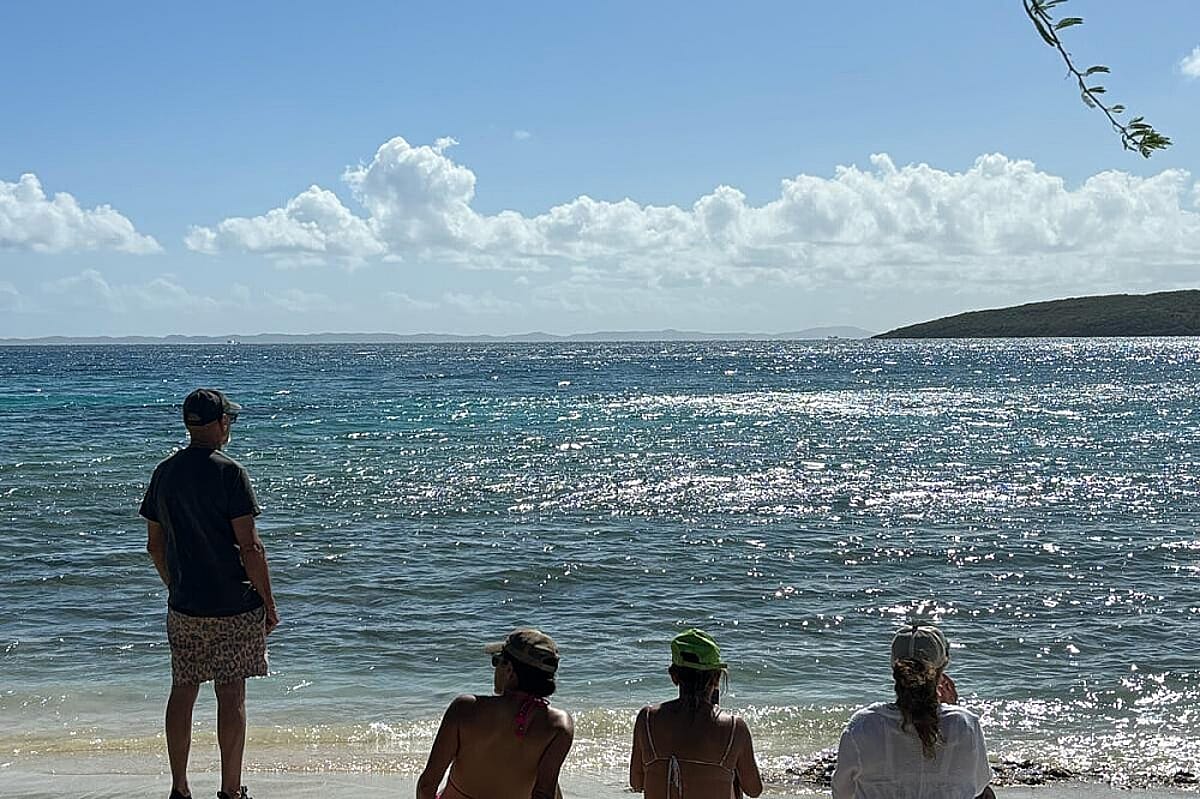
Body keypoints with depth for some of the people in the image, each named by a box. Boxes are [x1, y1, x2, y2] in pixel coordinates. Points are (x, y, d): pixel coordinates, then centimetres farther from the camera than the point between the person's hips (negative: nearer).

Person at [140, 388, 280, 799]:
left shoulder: (164, 473, 6)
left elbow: (155, 545, 12)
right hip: (234, 606, -5)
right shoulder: (228, 472, -13)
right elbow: (249, 545, -15)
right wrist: (269, 602, -7)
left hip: (183, 607, 5)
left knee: (182, 691, 12)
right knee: (231, 695, 3)